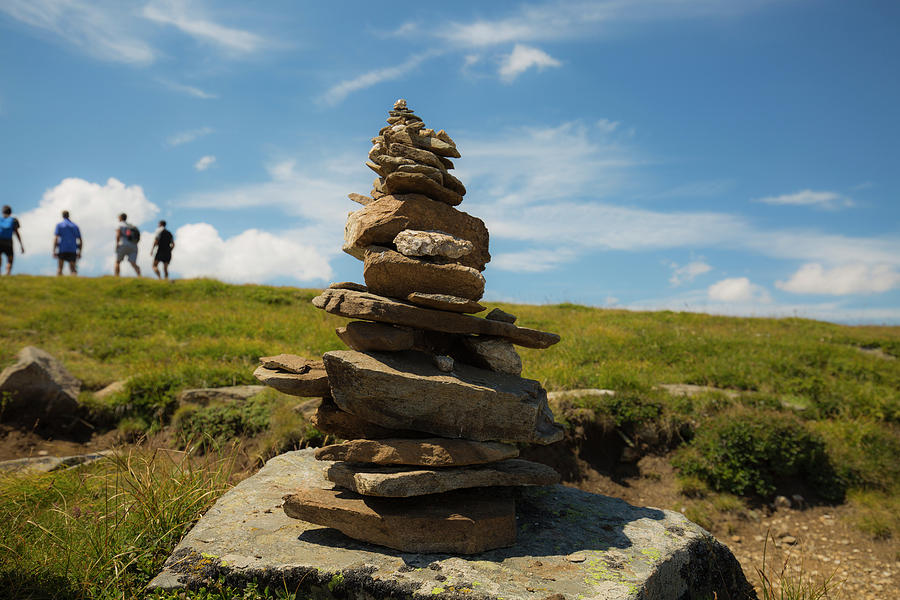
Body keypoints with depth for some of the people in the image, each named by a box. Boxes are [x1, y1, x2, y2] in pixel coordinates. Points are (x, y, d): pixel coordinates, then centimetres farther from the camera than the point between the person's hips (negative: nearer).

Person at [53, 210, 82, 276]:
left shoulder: (59, 225, 4)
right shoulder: (75, 226, 14)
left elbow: (55, 238, -6)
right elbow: (80, 241, 10)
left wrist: (54, 251, -7)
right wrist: (79, 252, 15)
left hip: (62, 250, -2)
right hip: (72, 251, 2)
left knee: (59, 268, 5)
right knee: (72, 269, -2)